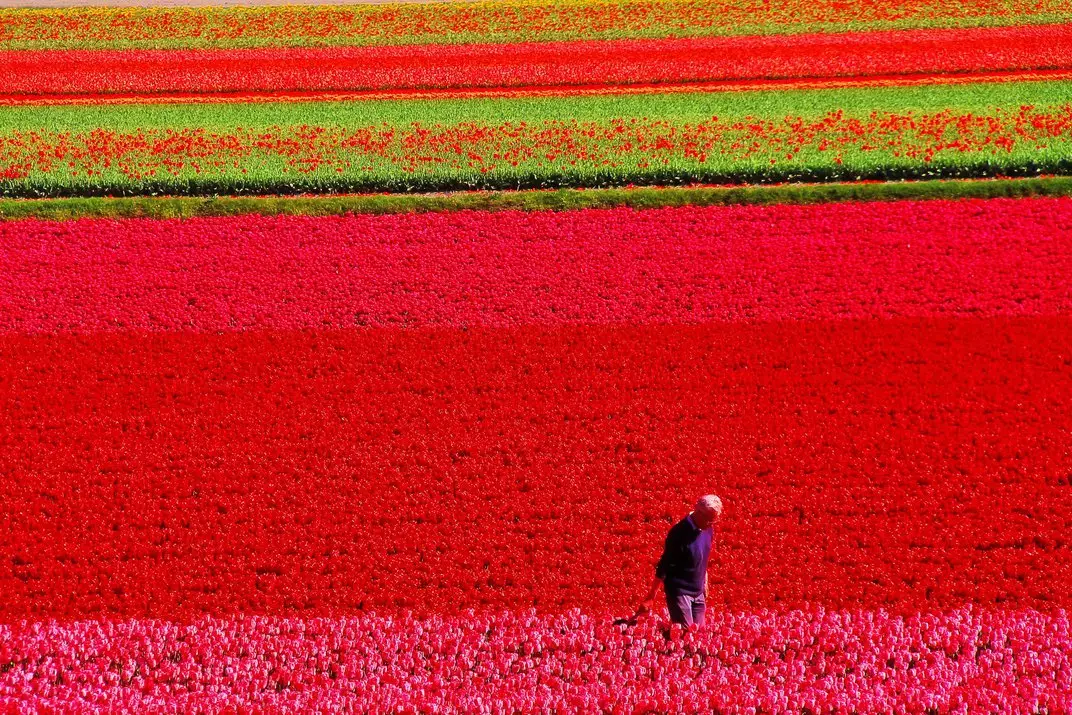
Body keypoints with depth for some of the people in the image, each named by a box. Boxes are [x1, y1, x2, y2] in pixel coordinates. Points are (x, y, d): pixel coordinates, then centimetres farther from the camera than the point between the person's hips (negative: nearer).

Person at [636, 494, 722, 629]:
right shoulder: (679, 532, -20)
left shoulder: (707, 530, 2)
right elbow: (664, 566, -18)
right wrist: (651, 597, -16)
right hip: (679, 591, -7)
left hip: (698, 592, 7)